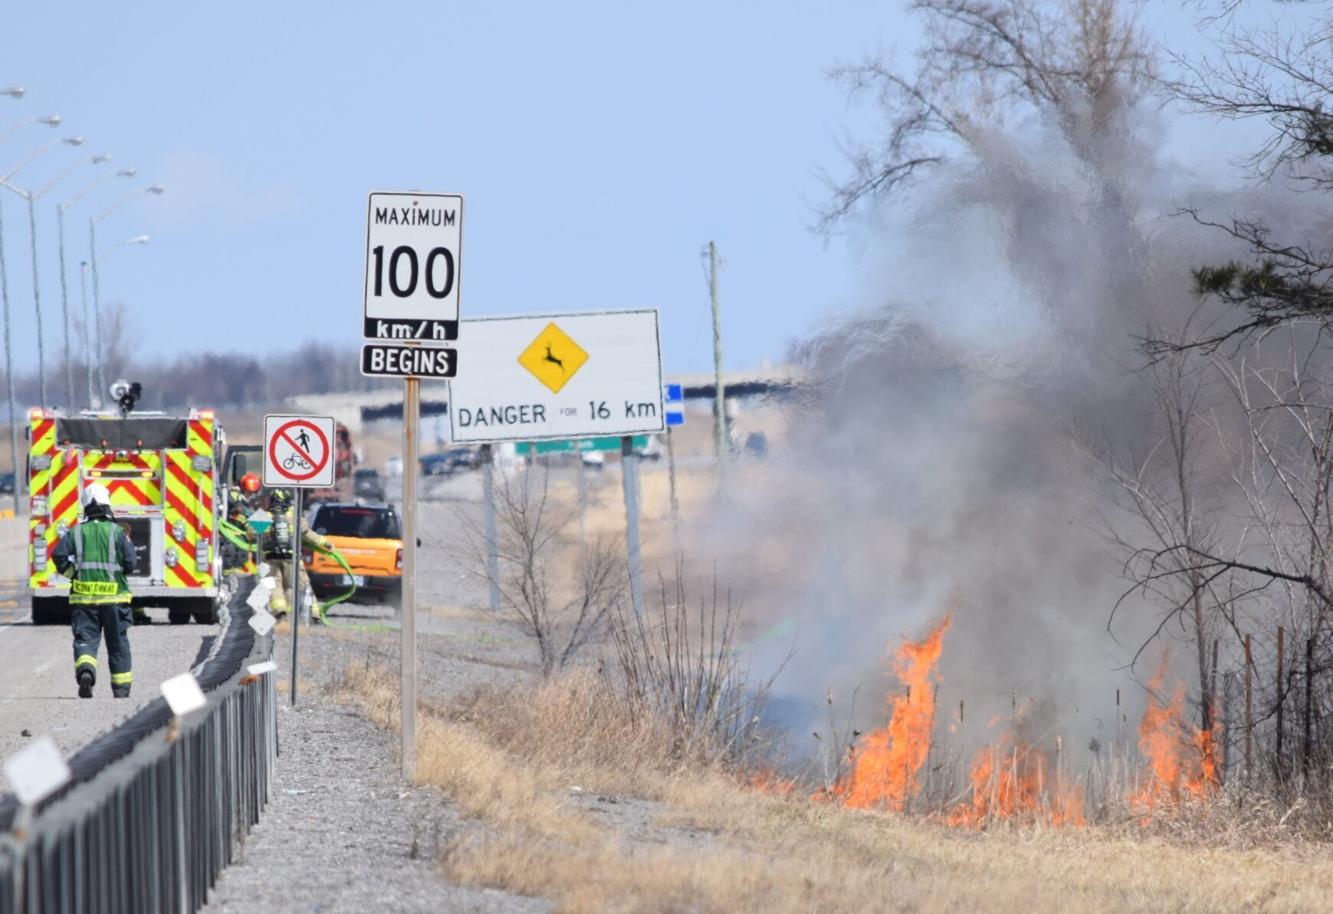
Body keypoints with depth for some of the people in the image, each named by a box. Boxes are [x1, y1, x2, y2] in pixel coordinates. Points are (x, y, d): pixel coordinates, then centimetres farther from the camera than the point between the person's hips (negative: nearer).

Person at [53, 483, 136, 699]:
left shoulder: (76, 533, 2)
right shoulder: (117, 532, -2)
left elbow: (59, 556, -7)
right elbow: (130, 562, -7)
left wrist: (73, 574, 7)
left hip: (83, 597, 0)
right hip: (114, 597, 0)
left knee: (85, 638, -1)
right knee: (117, 642, 12)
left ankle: (85, 669, -30)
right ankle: (121, 687, 18)